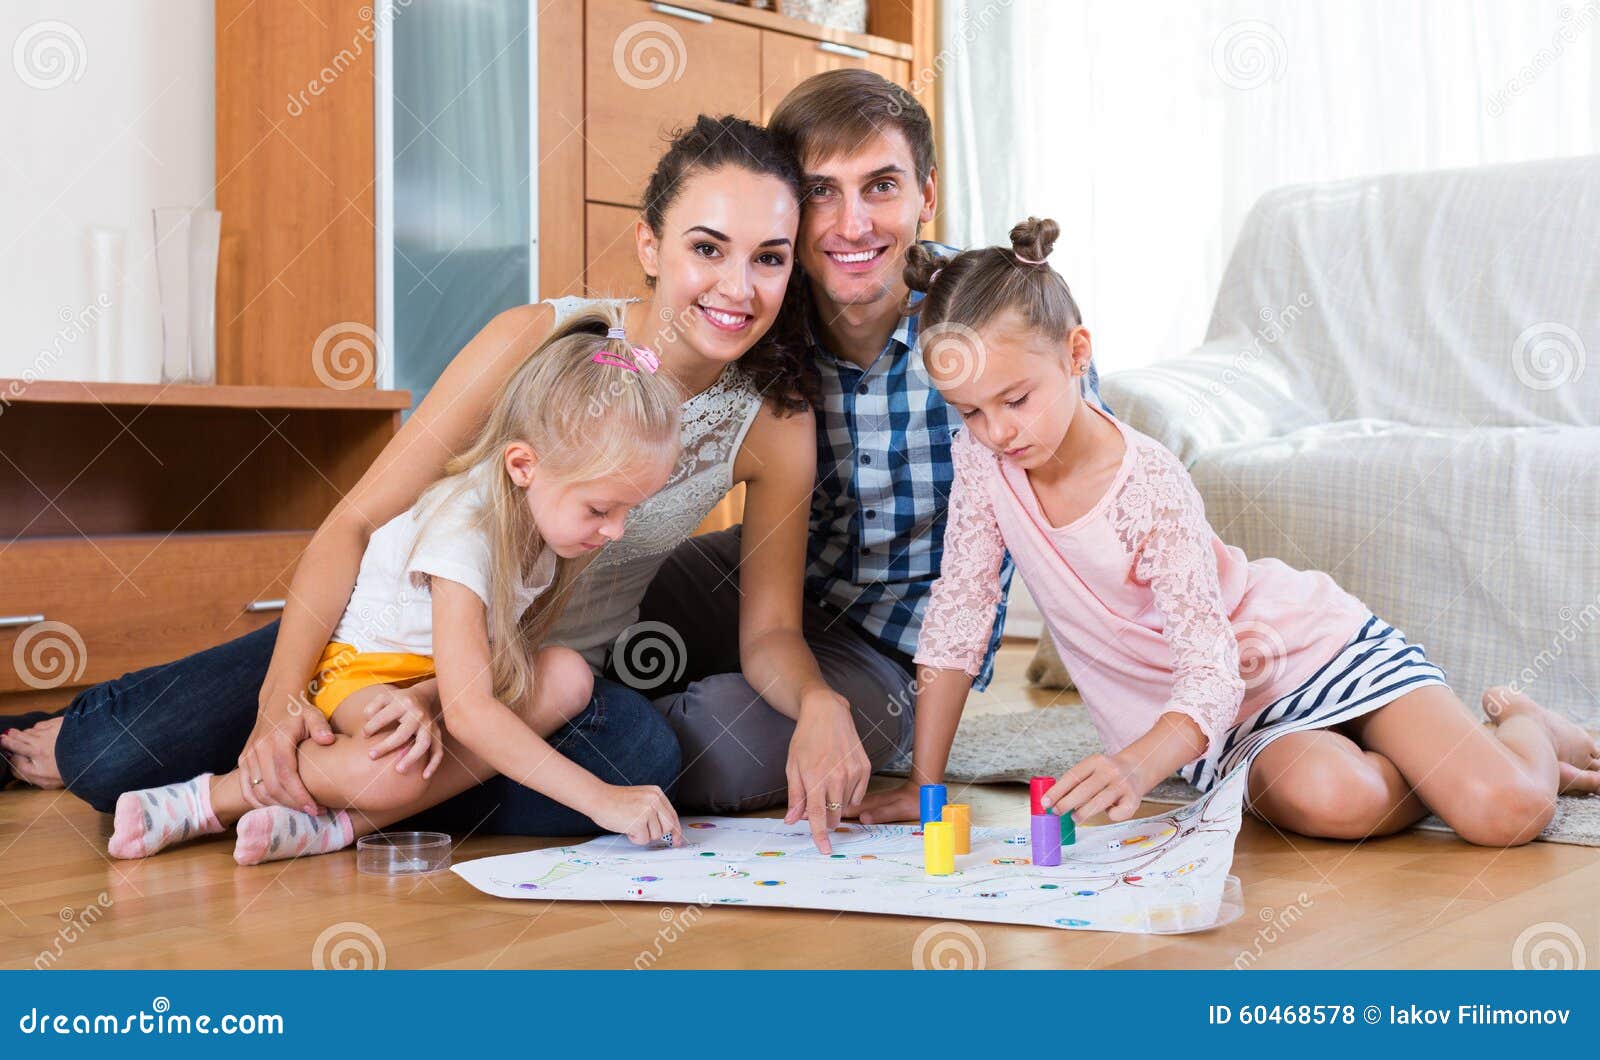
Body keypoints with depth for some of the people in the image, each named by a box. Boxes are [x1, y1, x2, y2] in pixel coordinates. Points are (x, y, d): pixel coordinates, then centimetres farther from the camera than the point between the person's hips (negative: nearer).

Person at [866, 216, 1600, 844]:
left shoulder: (1149, 485, -24)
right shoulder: (979, 457, -10)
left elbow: (1212, 672, -28)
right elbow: (958, 613, -3)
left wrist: (1137, 767, -48)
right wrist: (924, 783, -7)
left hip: (1307, 647, -3)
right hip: (1224, 723, 4)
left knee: (1505, 815, -20)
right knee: (1330, 800, -32)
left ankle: (1527, 728, 18)